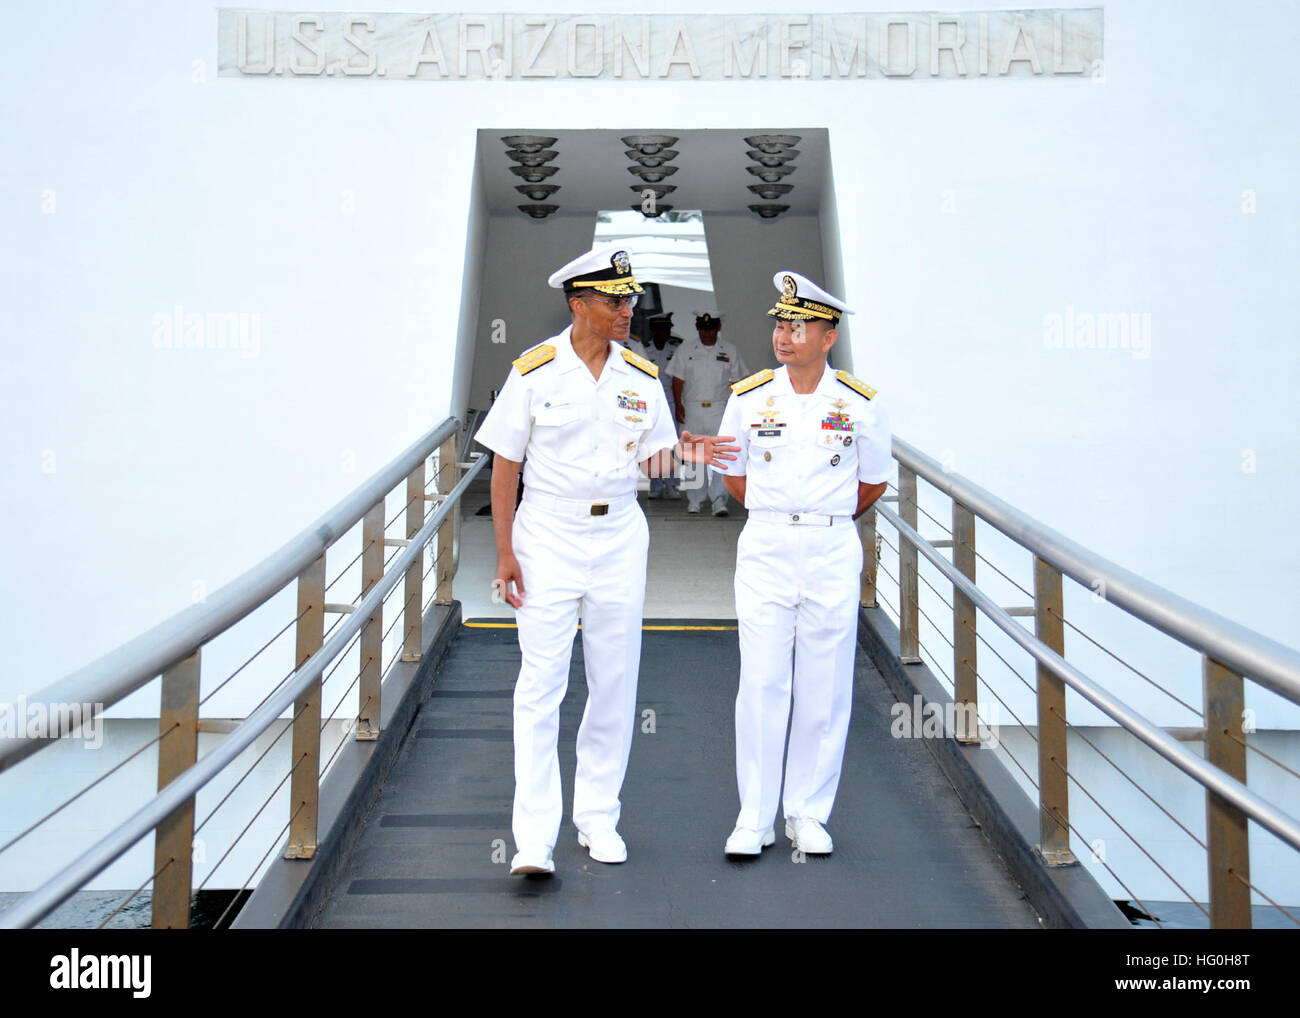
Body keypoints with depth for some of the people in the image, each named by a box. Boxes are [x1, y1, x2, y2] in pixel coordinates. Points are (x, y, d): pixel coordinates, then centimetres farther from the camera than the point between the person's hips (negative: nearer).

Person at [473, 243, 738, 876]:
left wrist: (684, 451, -12)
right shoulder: (535, 371, -6)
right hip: (548, 536, -3)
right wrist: (505, 552, -8)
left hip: (619, 537, 4)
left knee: (614, 682, 7)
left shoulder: (642, 377, 4)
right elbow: (505, 465, -4)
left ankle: (597, 818, 21)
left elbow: (650, 459, 10)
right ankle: (534, 839, -6)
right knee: (541, 684, -7)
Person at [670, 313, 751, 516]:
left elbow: (736, 382, 12)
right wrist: (678, 405, -3)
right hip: (692, 408, 1)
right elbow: (678, 380, 8)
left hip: (719, 409, -1)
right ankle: (695, 499, 13)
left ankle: (718, 499, -13)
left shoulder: (730, 351, 9)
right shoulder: (686, 351, 9)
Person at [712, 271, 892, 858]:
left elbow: (873, 483, 13)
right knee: (761, 684, -2)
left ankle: (809, 814, 15)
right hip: (764, 550, 0)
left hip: (834, 552, 0)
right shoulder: (748, 397, 1)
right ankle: (754, 818, 6)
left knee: (825, 688, 3)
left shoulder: (860, 403, 0)